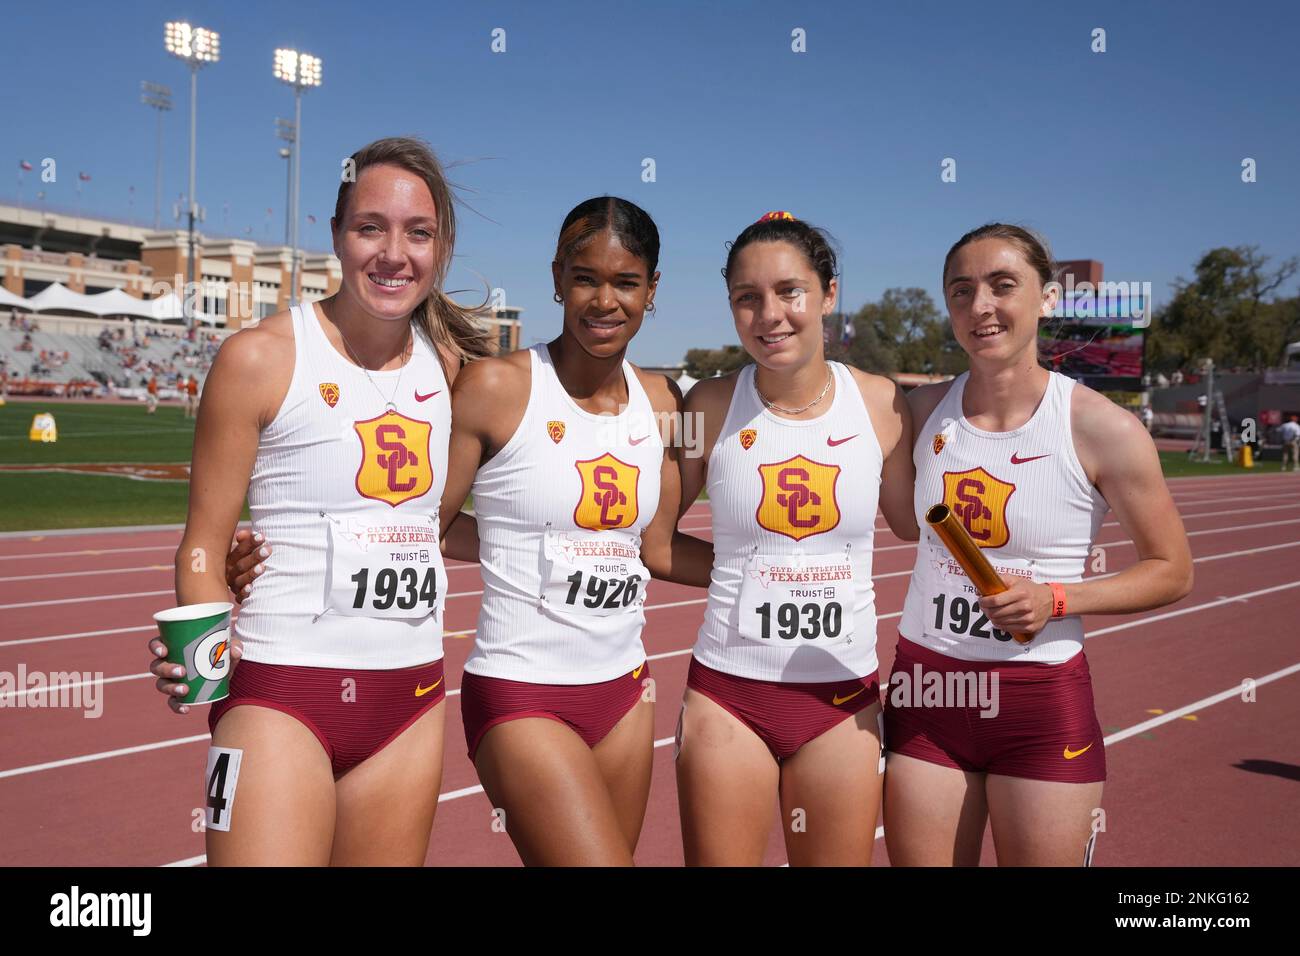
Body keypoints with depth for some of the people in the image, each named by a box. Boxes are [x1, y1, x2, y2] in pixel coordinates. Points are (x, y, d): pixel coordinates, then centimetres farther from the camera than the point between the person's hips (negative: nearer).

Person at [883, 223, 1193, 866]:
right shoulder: (922, 410, 0)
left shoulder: (1103, 428, -11)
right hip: (926, 690, 3)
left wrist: (1055, 599, -16)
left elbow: (1172, 571, -3)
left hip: (1042, 703, -3)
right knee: (917, 859, 12)